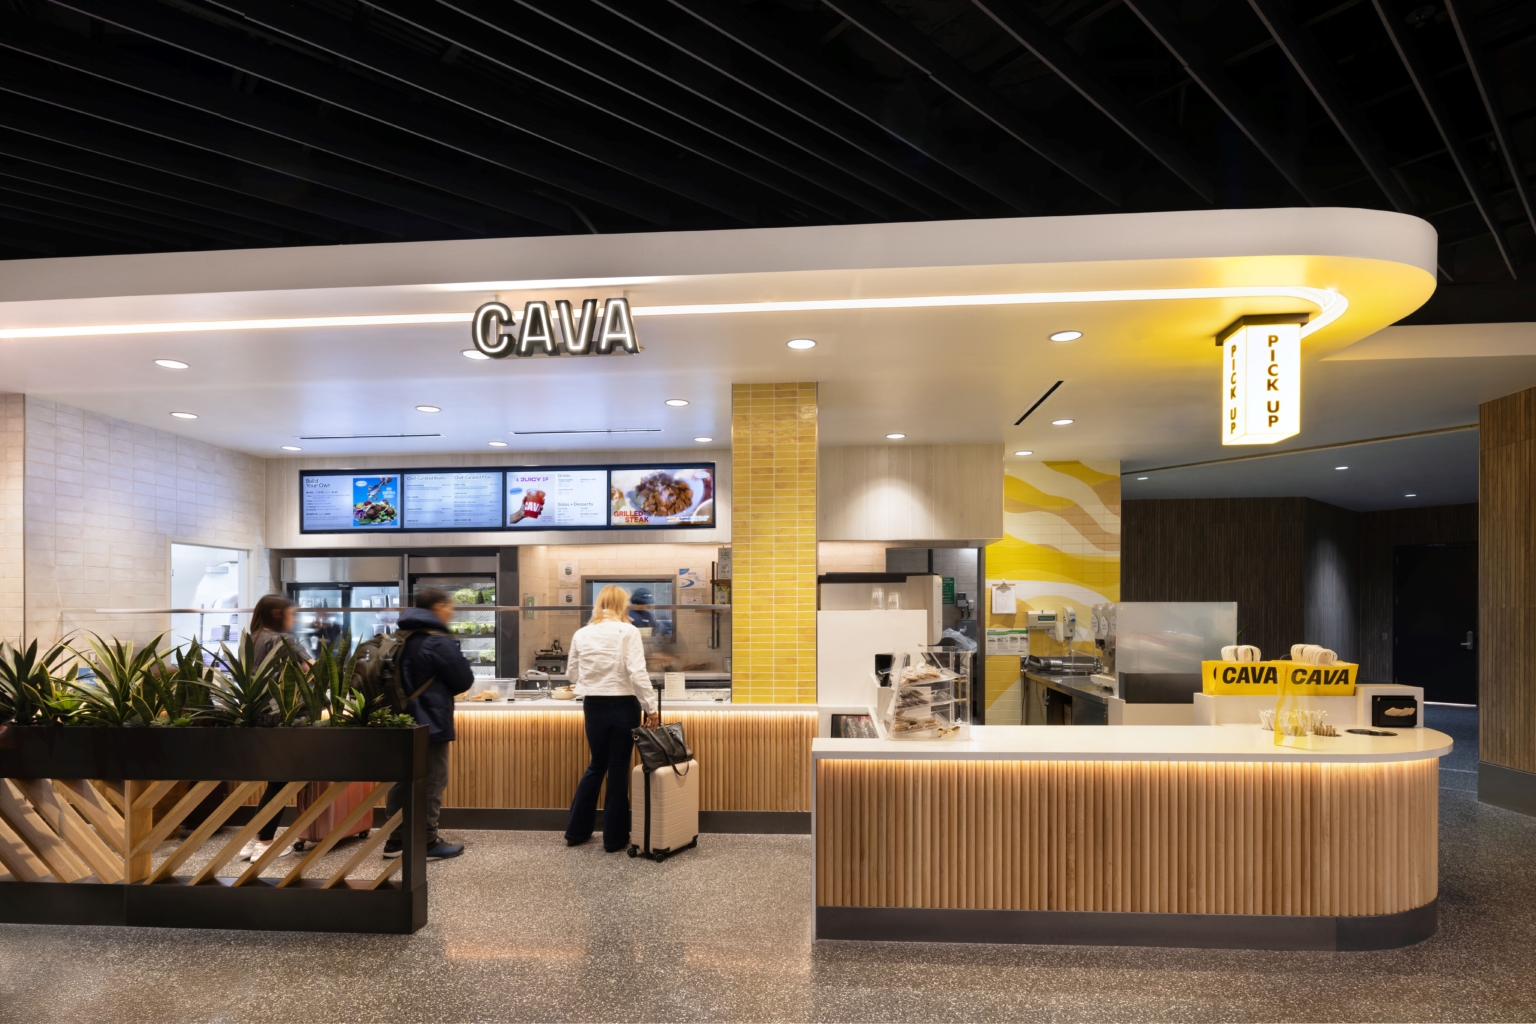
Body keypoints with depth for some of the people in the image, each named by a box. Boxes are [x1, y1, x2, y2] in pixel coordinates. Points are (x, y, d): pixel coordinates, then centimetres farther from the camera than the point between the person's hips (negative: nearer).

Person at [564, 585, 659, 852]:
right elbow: (637, 673, -16)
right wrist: (651, 705, -10)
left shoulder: (581, 634, 2)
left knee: (597, 766, 20)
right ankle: (614, 837, 16)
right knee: (619, 768, 7)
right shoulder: (628, 631, -11)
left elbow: (572, 673, 10)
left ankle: (576, 831, 26)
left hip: (594, 706, 4)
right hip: (623, 705, -4)